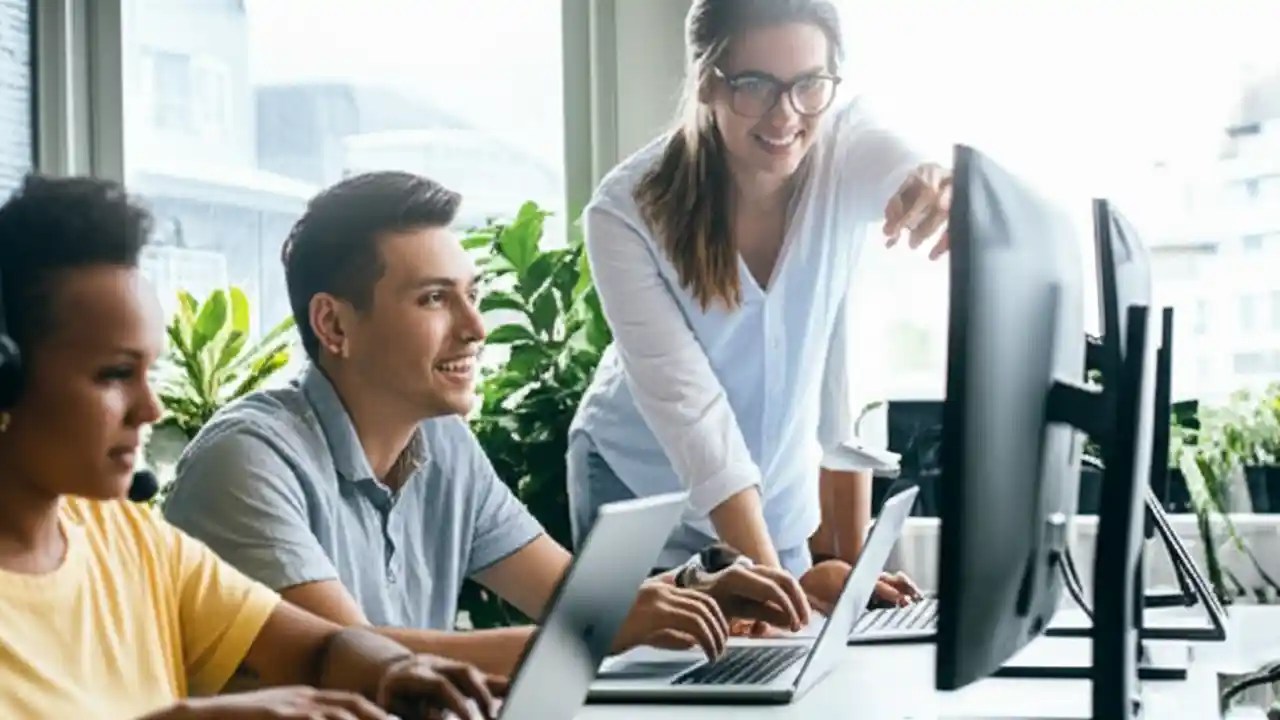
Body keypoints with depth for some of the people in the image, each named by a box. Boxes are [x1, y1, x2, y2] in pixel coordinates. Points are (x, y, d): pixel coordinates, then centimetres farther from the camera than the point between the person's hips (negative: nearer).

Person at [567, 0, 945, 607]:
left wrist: (962, 195, -60)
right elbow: (687, 402, -27)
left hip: (782, 500, 2)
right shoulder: (627, 212, -23)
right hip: (641, 492, -2)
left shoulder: (850, 153, -17)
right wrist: (772, 581, -33)